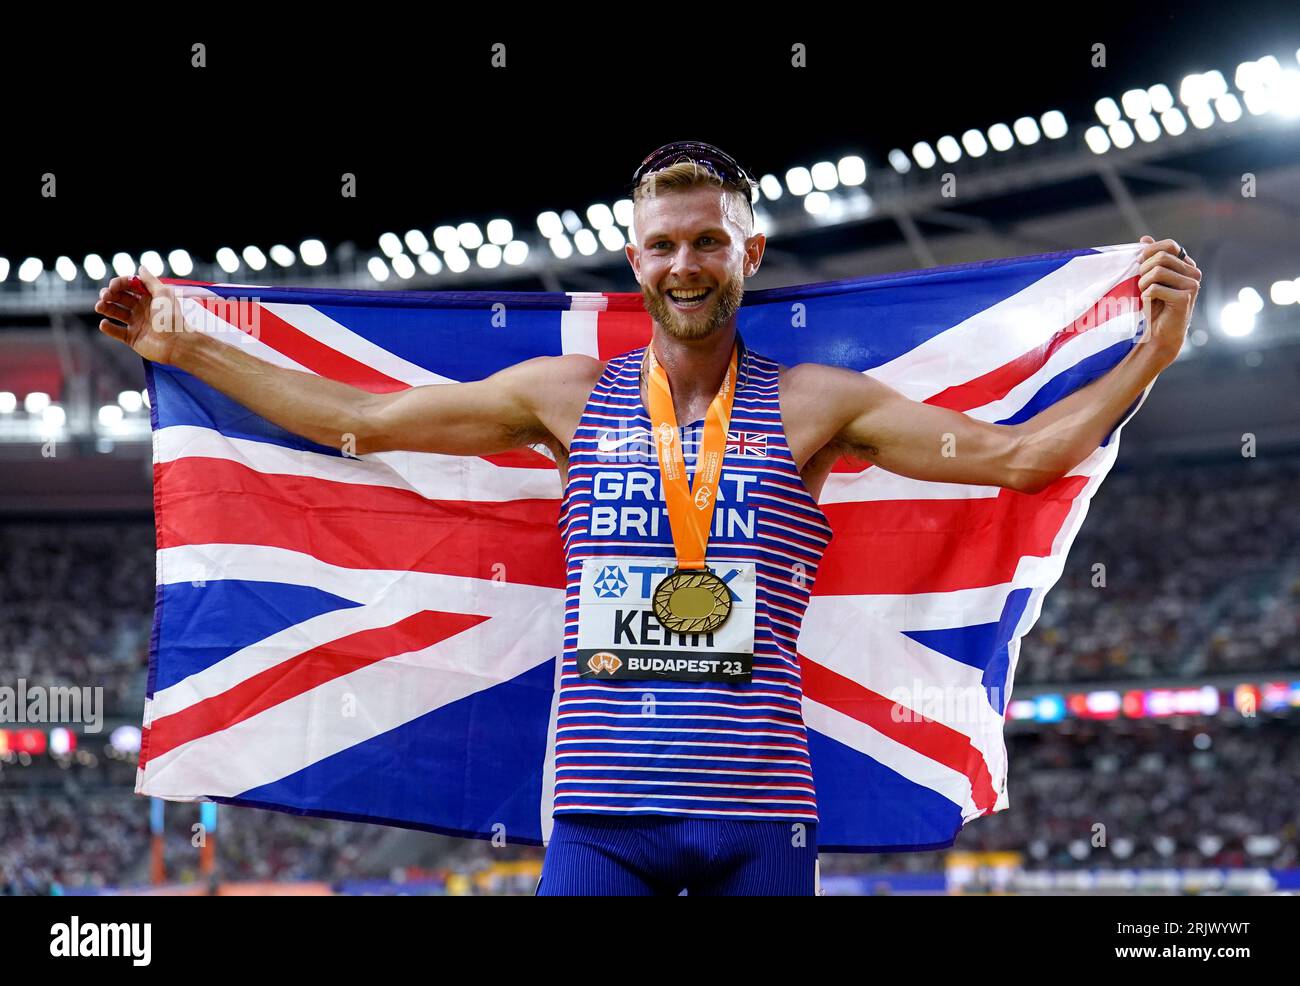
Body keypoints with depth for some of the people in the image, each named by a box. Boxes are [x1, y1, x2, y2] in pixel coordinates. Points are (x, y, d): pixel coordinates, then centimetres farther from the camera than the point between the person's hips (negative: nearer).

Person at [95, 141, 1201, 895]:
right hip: (601, 812, 1)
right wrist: (184, 345, 14)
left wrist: (1149, 353, -8)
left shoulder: (814, 404, 5)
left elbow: (1017, 452, 2)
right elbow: (356, 419, 15)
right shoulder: (569, 393, 10)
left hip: (758, 814, -1)